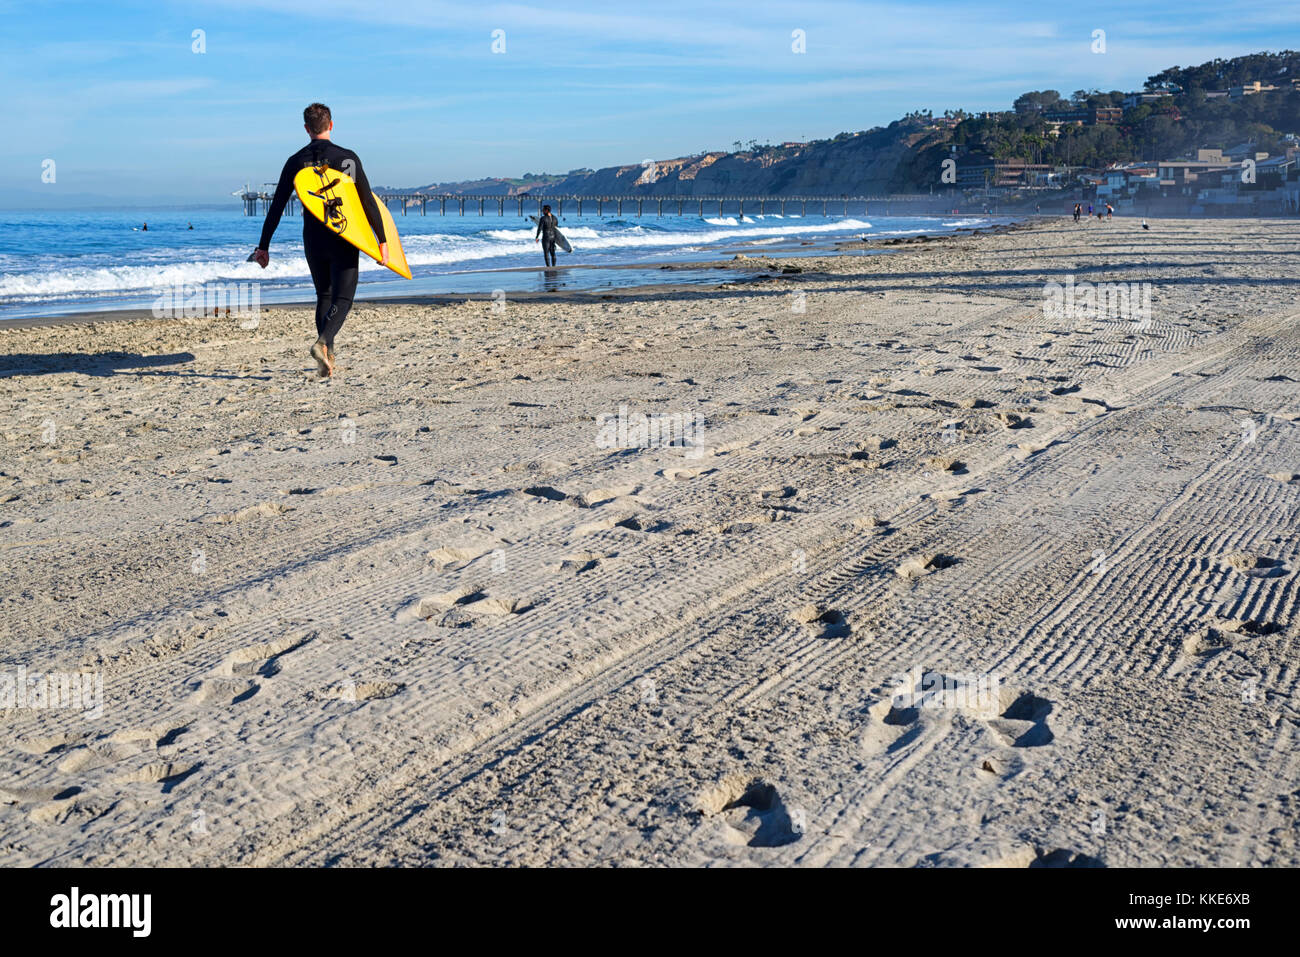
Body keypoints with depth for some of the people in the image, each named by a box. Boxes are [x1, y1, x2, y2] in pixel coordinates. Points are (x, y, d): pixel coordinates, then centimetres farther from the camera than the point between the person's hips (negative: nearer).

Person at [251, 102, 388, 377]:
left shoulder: (295, 162, 2)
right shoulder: (348, 158, -4)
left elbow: (276, 207, 1)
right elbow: (368, 202, -5)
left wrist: (263, 246, 6)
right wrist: (382, 240, 1)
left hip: (313, 241, 3)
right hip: (343, 240, -3)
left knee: (324, 296, 17)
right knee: (342, 299, 1)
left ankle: (327, 359, 11)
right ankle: (322, 342, -26)